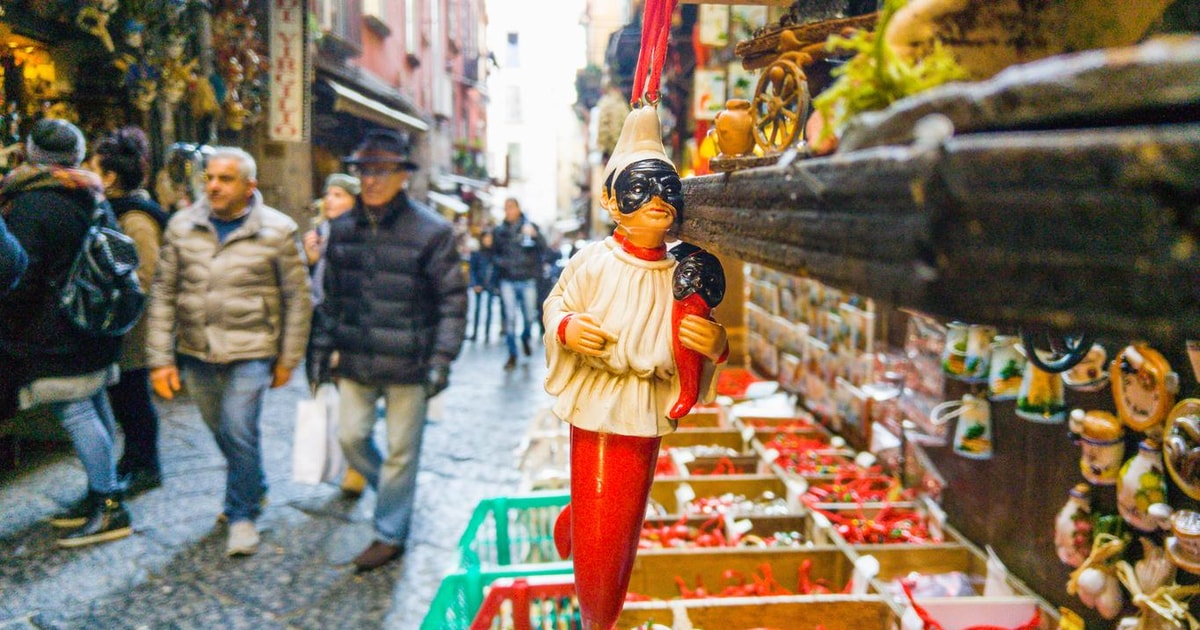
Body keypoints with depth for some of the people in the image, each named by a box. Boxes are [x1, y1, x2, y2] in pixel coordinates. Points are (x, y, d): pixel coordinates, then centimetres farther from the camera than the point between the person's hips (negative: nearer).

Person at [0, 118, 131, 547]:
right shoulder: (92, 199, 11)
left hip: (55, 335, -9)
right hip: (95, 331, 9)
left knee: (77, 415, -6)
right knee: (95, 408, 14)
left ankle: (110, 509, -3)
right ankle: (101, 495, 24)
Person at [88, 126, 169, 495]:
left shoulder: (136, 219, -19)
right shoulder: (117, 210, 11)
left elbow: (146, 279, -22)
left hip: (131, 331, -9)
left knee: (132, 395, 1)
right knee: (122, 395, 17)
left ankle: (144, 467, 15)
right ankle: (134, 460, 30)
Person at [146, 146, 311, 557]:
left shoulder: (277, 230, -7)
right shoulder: (182, 226, 1)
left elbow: (298, 298, -2)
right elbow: (164, 293, 4)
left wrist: (288, 359, -1)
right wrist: (161, 357, 0)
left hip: (250, 352, -4)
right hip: (195, 353, 4)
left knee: (238, 432, -9)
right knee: (222, 431, 16)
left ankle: (243, 514, 12)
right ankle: (254, 489, 41)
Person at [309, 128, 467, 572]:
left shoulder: (430, 231, -9)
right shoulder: (344, 229, 7)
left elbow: (453, 300, -7)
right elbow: (332, 295, 16)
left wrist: (441, 360, -12)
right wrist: (327, 346, 11)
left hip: (407, 364, -5)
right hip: (357, 360, 5)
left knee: (401, 449, 5)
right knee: (350, 436, 10)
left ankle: (390, 534, 21)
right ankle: (394, 494, 37)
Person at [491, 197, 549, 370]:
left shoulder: (529, 227, 1)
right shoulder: (499, 231, 7)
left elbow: (543, 248, -12)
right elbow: (495, 252, 19)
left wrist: (535, 235, -31)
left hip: (527, 279, -1)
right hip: (507, 280, 1)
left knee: (530, 317, 7)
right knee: (509, 317, -5)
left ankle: (525, 338, 39)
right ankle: (512, 355, 3)